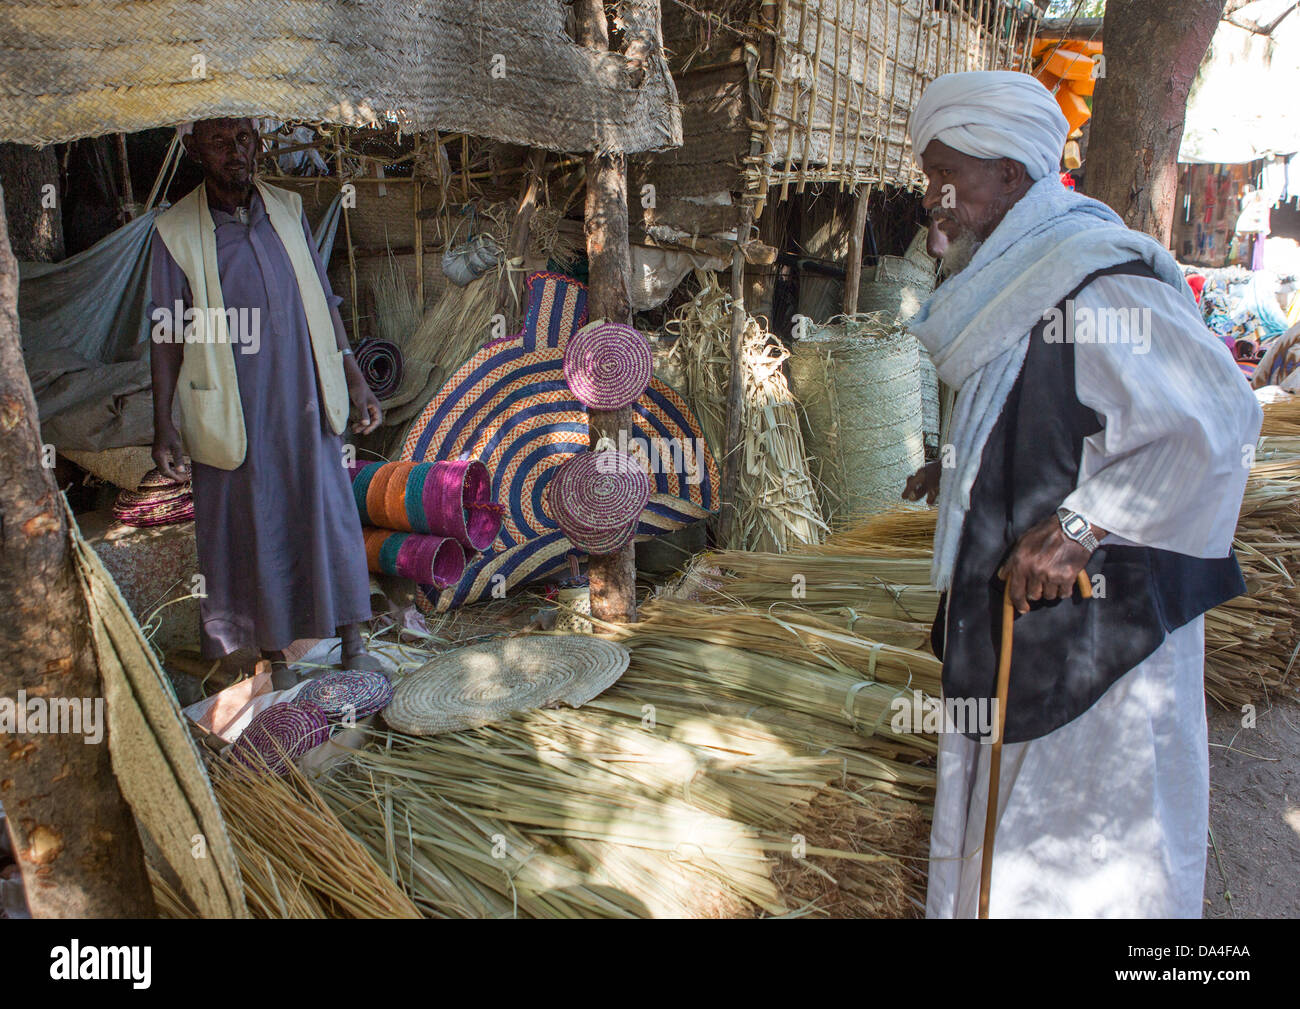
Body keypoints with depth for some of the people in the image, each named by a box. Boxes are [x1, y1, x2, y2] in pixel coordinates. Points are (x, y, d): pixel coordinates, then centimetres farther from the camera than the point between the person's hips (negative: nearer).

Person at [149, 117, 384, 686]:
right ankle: (276, 660, 25)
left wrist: (355, 381, 8)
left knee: (332, 521, 6)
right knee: (253, 536, 7)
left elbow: (324, 303, 10)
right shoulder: (177, 231, -4)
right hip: (234, 417, -2)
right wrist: (163, 425, -4)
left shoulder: (287, 211, 4)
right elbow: (168, 334, -2)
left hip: (307, 404, 2)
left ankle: (353, 646, 21)